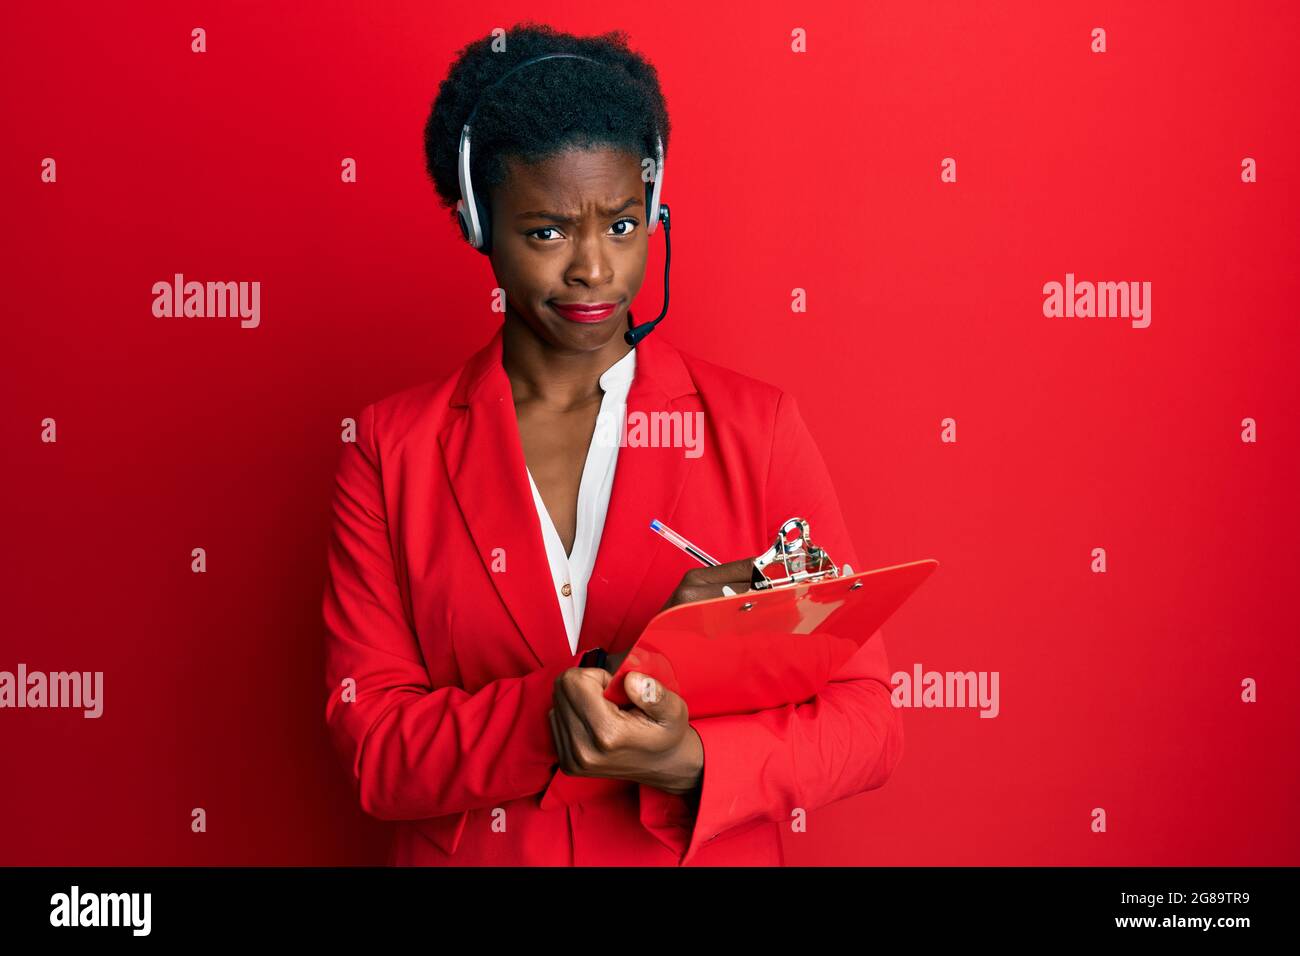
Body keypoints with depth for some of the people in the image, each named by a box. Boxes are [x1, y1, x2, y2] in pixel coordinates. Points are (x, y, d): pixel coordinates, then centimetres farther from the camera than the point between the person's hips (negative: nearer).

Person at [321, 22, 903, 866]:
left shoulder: (758, 427, -6)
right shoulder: (393, 448, -5)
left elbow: (866, 719, -7)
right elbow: (372, 747, -11)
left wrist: (690, 760, -27)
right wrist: (620, 667, -25)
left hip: (713, 849, 0)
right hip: (471, 851, 0)